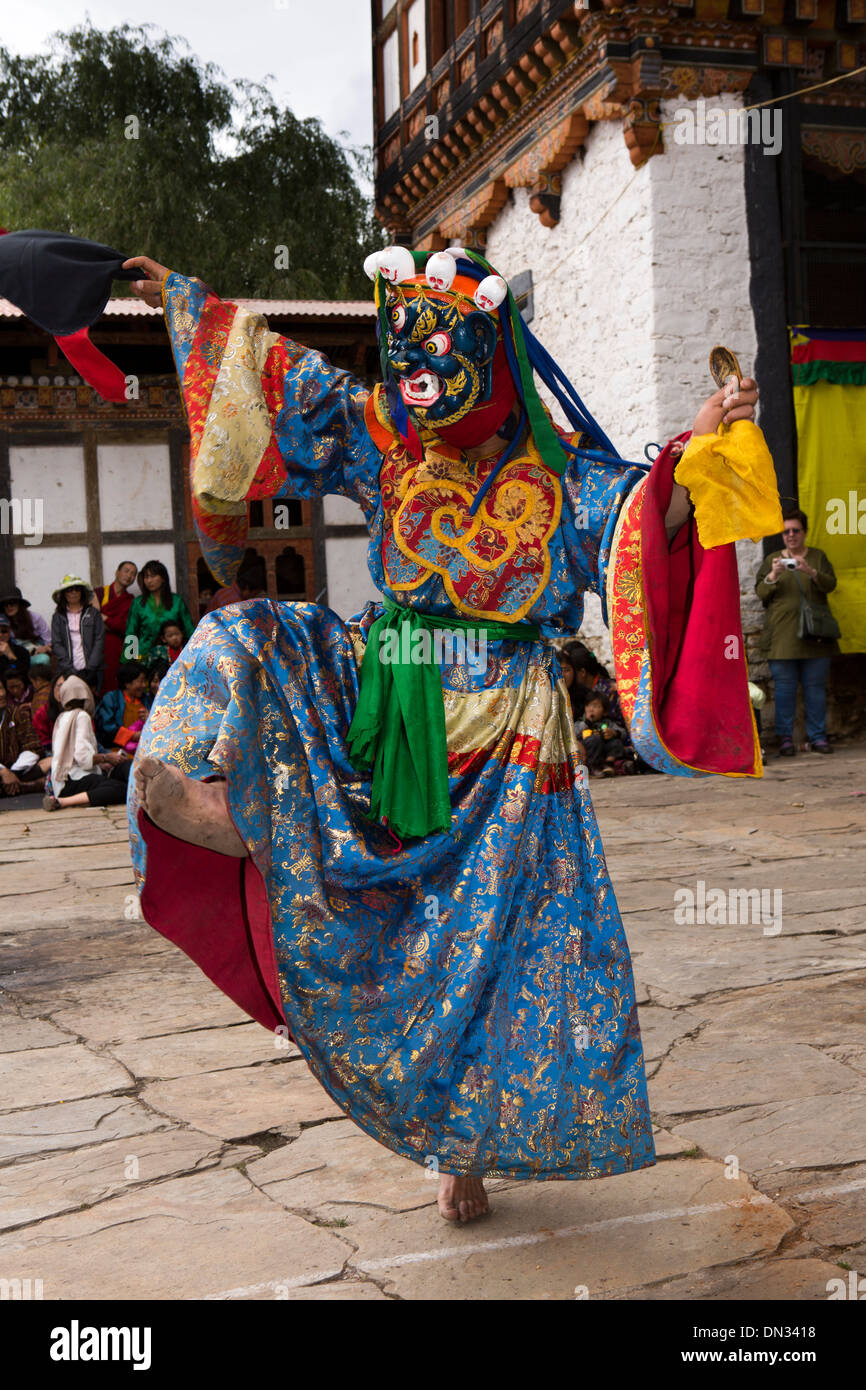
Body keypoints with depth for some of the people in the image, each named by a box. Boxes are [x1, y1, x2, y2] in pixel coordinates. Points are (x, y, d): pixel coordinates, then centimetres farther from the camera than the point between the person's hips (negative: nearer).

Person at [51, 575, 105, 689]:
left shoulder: (93, 613, 9)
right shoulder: (58, 616, 11)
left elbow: (99, 641, 4)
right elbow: (56, 645, 5)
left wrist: (90, 668, -7)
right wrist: (69, 669, -7)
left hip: (91, 671, 0)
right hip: (69, 672, 0)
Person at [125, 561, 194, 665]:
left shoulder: (177, 601, 7)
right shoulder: (138, 603, 8)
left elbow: (189, 630, 10)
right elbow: (130, 633, 11)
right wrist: (127, 660, 4)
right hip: (145, 656, 0)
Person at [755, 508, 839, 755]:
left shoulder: (818, 557, 13)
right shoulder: (772, 560, 12)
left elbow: (830, 584, -2)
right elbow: (760, 593, 2)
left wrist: (810, 572, -20)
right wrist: (773, 575, -17)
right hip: (782, 636, -1)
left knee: (816, 686, 1)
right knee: (784, 687, -3)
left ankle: (817, 737, 7)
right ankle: (785, 737, 1)